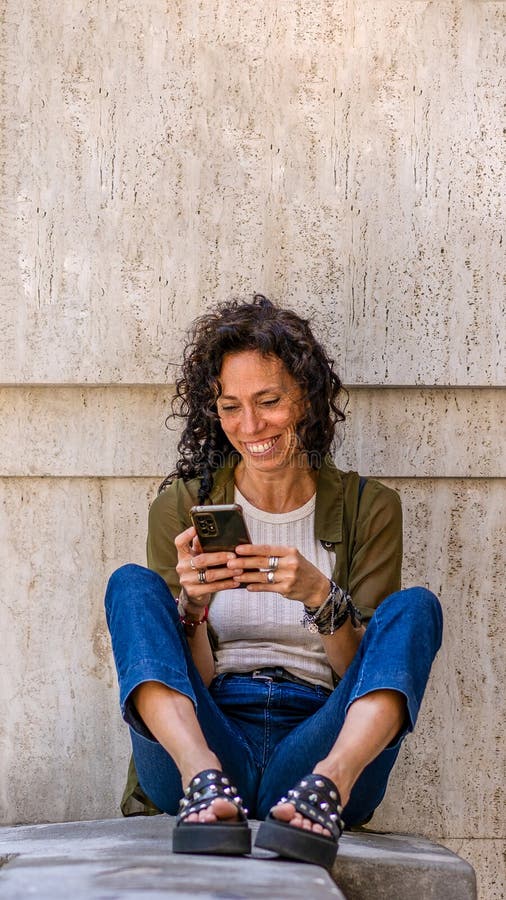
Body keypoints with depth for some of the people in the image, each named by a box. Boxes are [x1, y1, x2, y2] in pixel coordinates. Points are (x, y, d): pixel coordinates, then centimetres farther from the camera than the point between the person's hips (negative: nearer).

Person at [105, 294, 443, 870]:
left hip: (317, 743, 0)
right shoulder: (182, 508, 10)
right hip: (207, 740, 1)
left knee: (414, 608, -20)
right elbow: (193, 681, 5)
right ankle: (205, 779, -42)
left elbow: (364, 674, 3)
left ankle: (328, 784, -46)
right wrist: (191, 605, -16)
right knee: (132, 585, -18)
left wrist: (319, 596, -16)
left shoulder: (369, 509, 10)